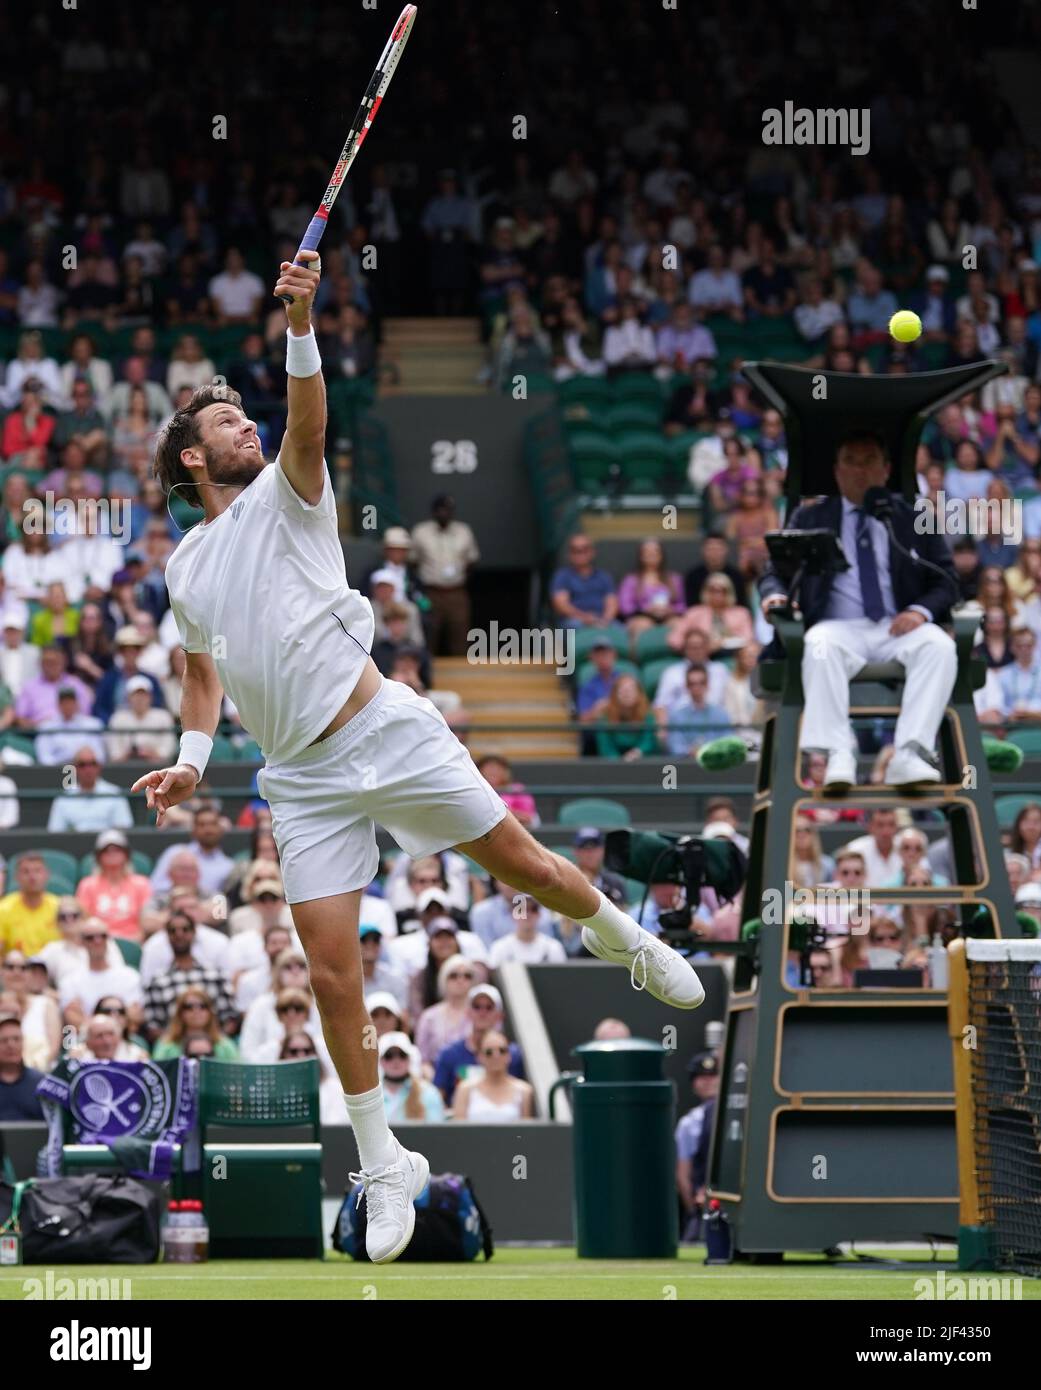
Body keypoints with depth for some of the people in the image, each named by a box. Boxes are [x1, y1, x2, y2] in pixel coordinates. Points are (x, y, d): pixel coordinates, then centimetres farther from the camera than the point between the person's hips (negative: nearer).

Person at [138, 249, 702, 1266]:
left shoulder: (284, 496, 4)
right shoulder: (184, 570, 13)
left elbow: (308, 424, -17)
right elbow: (202, 671, 26)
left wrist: (299, 326, -33)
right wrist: (191, 762, 9)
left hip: (387, 731, -2)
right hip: (303, 781, 2)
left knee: (525, 865, 0)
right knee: (331, 971, -6)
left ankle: (619, 936, 35)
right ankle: (383, 1165, 6)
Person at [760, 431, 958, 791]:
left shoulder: (916, 519, 17)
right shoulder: (808, 519, 18)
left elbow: (945, 581, 12)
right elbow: (776, 570, 16)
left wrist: (921, 611, -10)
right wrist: (775, 594, -9)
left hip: (899, 627, 1)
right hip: (840, 626, -1)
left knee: (939, 647, -33)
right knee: (820, 647, -37)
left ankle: (909, 756, -42)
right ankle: (838, 758, -44)